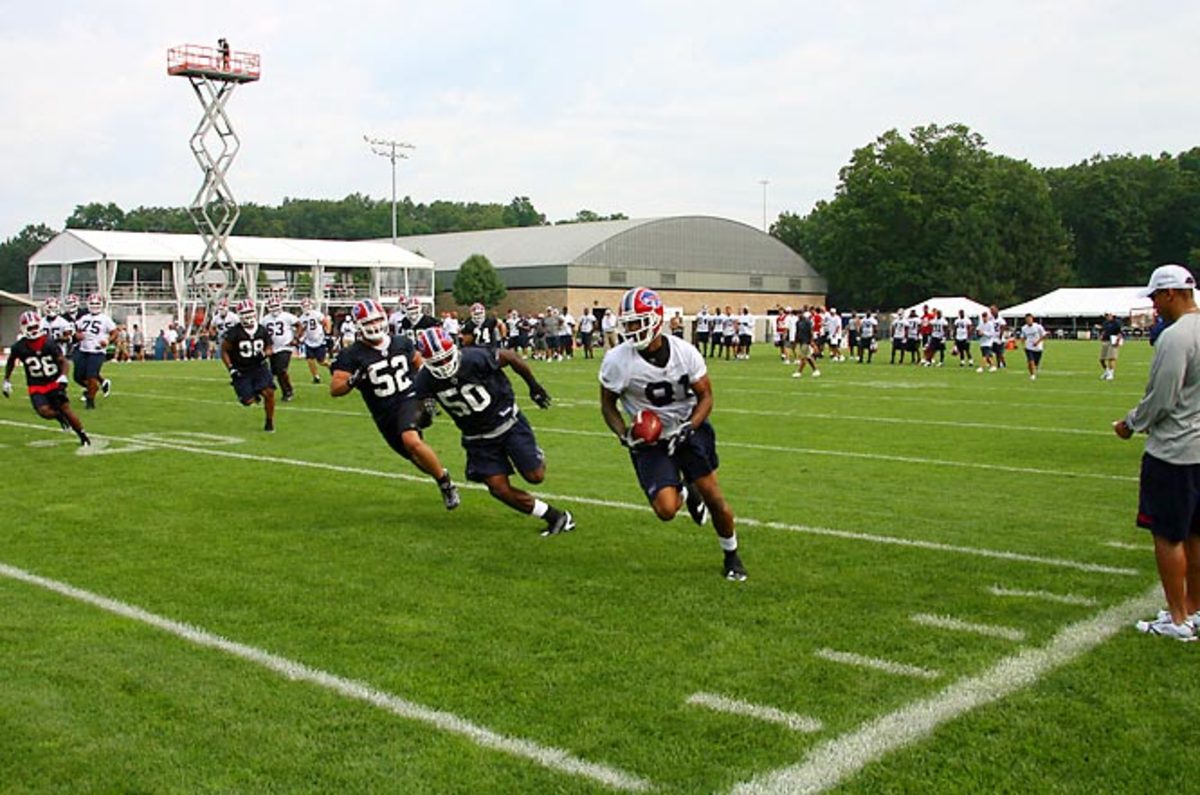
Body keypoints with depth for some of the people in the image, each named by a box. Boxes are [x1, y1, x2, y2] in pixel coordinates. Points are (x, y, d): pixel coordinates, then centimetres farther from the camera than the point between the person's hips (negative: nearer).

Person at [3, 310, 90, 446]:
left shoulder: (49, 343, -14)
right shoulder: (19, 347, -8)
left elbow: (63, 360, -11)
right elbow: (10, 362, 13)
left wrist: (63, 376, -29)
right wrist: (7, 381, 17)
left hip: (54, 383, -1)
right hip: (36, 387, 1)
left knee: (65, 408, -8)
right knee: (44, 411, -21)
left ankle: (82, 435, 4)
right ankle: (59, 416, 14)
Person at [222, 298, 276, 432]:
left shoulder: (263, 331, -2)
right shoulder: (234, 332, -13)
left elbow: (269, 347, 12)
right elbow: (224, 351, -4)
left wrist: (265, 354, -12)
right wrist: (231, 368, -12)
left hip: (259, 367, 2)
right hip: (241, 371, -2)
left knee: (269, 392, -16)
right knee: (248, 401, -10)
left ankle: (269, 421, 5)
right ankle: (254, 394, 30)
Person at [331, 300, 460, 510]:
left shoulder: (401, 342, 2)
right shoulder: (351, 355, -7)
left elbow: (418, 365, 20)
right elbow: (334, 389, -12)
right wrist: (353, 381, -32)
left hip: (410, 400, -2)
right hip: (385, 414, 2)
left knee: (411, 441, -32)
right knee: (419, 458, 11)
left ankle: (445, 481, -15)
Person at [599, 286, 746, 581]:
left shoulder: (685, 352, -14)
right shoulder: (617, 361, -17)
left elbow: (705, 397, -4)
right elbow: (607, 404, -2)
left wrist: (688, 429, -19)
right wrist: (624, 435, -18)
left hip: (688, 428, 1)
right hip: (650, 439, -1)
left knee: (713, 496, -2)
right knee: (666, 510, -16)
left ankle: (732, 556, 25)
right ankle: (685, 493, 24)